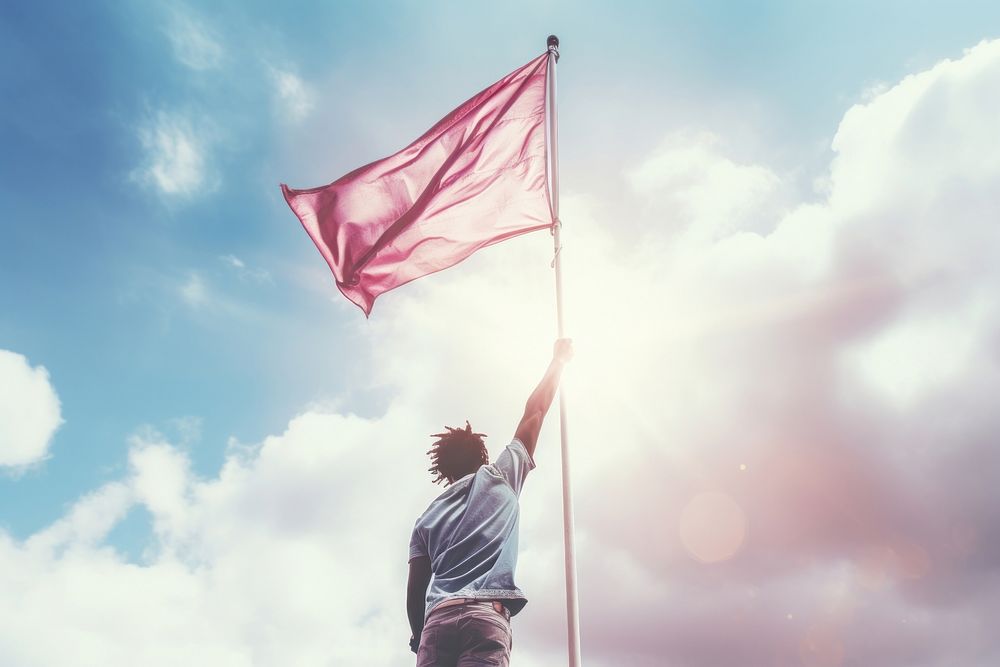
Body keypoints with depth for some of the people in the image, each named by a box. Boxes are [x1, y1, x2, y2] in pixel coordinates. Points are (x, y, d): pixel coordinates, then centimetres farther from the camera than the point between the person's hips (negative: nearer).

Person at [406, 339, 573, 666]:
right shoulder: (498, 478, 18)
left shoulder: (427, 517, 25)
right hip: (485, 614, -4)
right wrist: (558, 359, 34)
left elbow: (414, 590, 17)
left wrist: (420, 638, 25)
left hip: (437, 619, 4)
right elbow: (534, 413, 23)